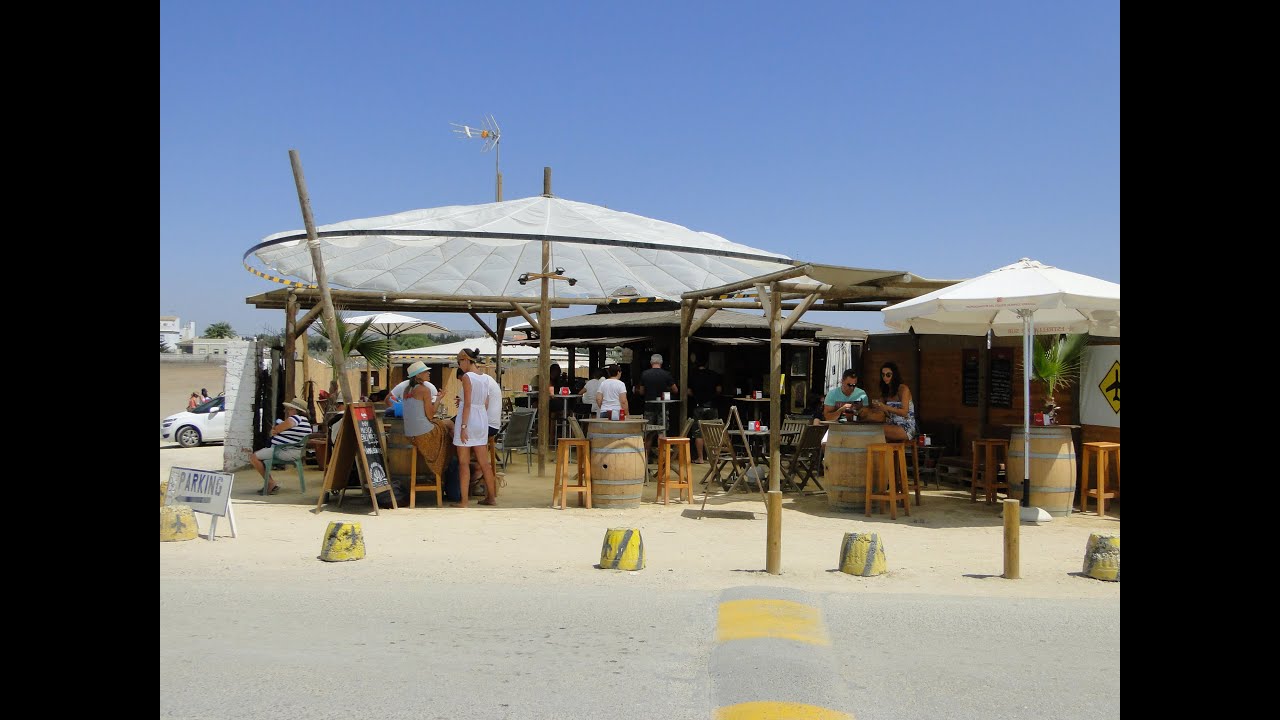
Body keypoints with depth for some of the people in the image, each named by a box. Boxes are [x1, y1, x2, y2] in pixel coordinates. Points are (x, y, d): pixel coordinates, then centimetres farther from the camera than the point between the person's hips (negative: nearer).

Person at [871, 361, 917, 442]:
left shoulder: (903, 389, -6)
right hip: (894, 426, 6)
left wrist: (886, 407, -32)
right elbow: (889, 414, 7)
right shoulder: (886, 391, 14)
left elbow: (904, 412, -17)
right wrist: (877, 406, -14)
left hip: (906, 428, -6)